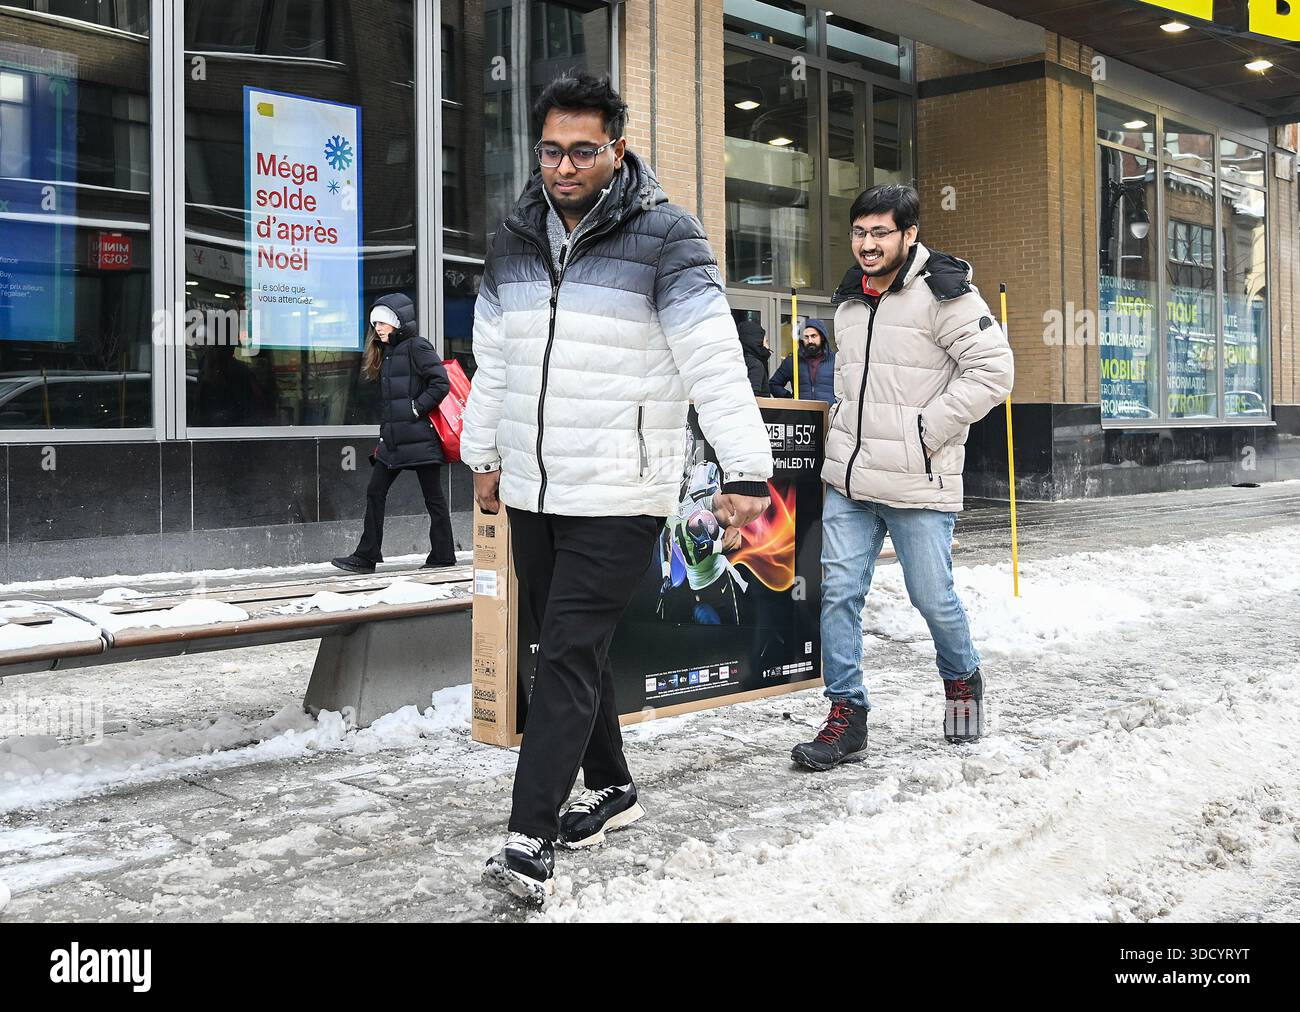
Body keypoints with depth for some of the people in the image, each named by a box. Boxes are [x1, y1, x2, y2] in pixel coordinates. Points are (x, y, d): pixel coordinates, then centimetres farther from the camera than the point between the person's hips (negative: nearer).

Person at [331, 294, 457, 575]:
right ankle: (366, 556, 9)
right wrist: (384, 435, 17)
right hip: (393, 440, 9)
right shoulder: (385, 352, 17)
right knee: (375, 492, 5)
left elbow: (441, 383, -18)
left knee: (432, 496, 1)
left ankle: (443, 555, 10)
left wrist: (416, 409, -17)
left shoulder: (416, 347, -9)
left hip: (419, 435, -9)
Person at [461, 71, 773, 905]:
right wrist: (483, 456, 22)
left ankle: (530, 842, -5)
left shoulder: (665, 237, -9)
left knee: (570, 657, -9)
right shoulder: (514, 241, 10)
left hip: (619, 498, -6)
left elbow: (715, 361, -16)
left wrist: (745, 472, -23)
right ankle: (613, 789, 33)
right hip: (531, 492, 7)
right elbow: (493, 361, 19)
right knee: (571, 649, 15)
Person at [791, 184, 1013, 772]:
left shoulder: (944, 294, -9)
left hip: (918, 482, -6)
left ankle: (962, 678, 34)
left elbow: (993, 369, -14)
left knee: (932, 596, 4)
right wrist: (845, 429, 14)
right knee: (839, 593, 1)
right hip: (848, 480, 6)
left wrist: (926, 430, -16)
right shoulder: (849, 301, 14)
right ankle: (846, 715, 10)